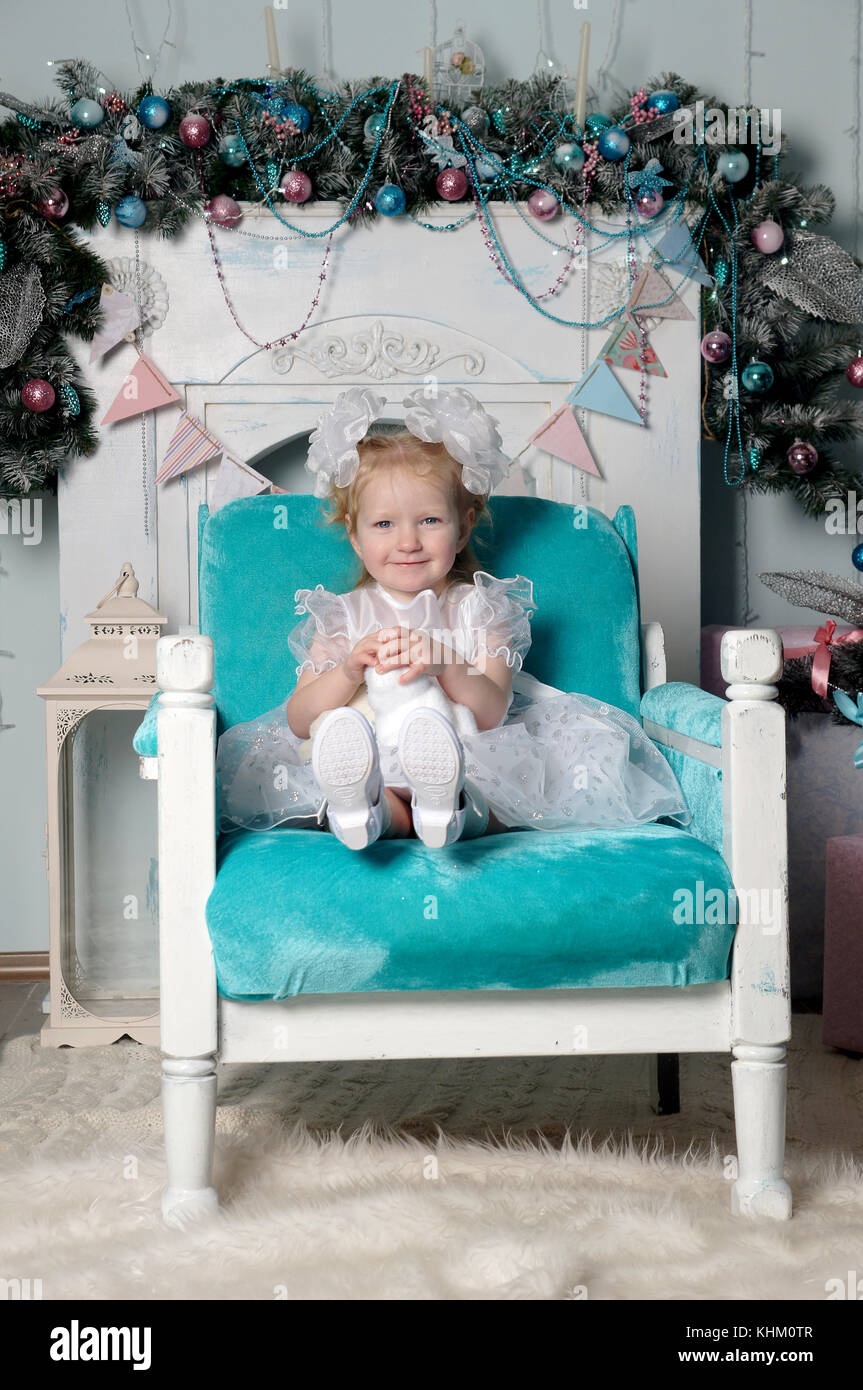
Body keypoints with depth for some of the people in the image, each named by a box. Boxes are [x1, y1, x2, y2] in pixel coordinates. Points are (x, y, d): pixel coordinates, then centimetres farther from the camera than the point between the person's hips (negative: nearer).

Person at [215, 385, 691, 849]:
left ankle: (449, 805, -61)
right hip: (368, 761, 0)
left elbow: (492, 713, -4)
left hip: (469, 766, 0)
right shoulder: (341, 616, 14)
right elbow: (299, 721, 4)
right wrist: (350, 670, -16)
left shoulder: (481, 610, 12)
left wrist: (445, 664, -24)